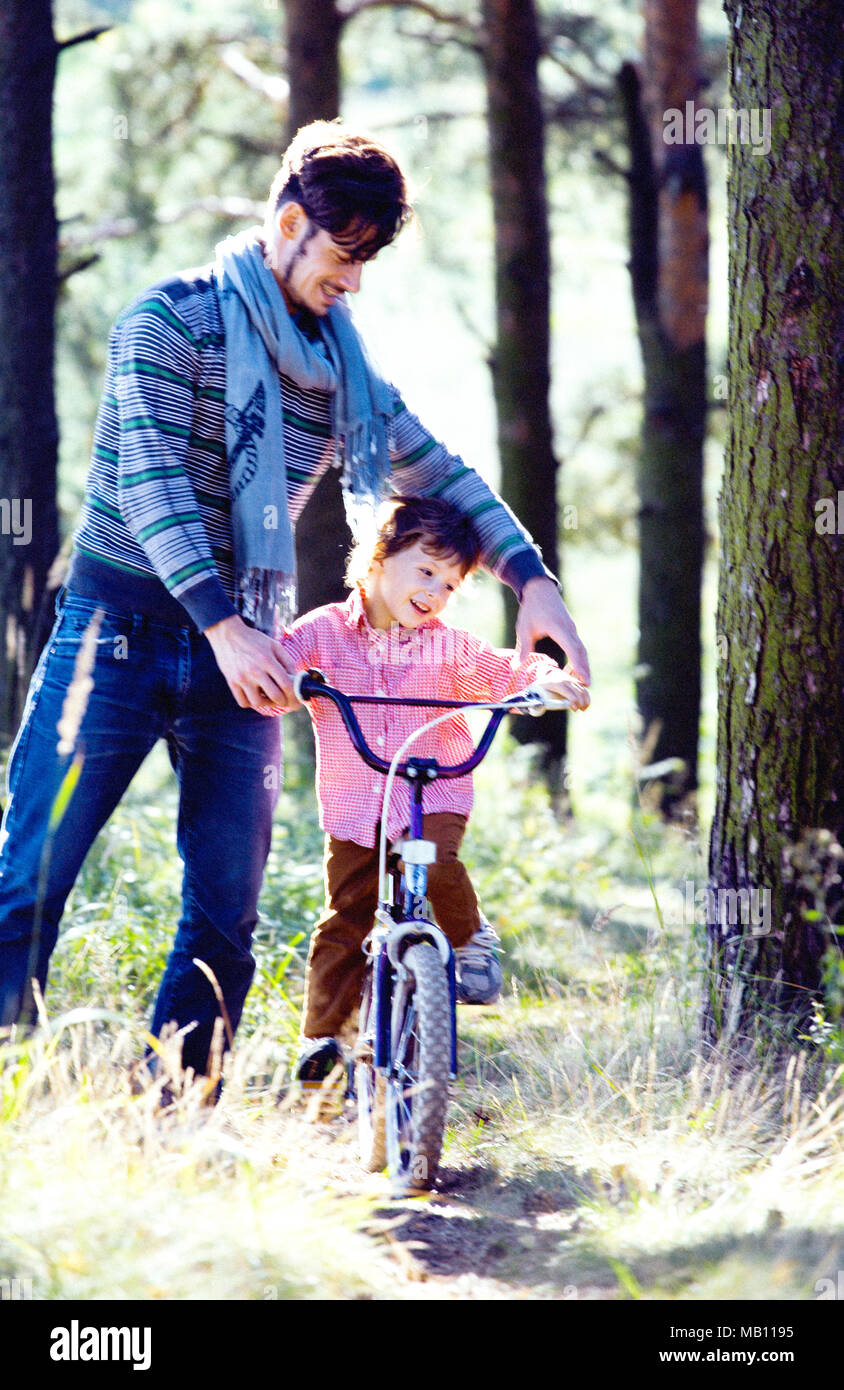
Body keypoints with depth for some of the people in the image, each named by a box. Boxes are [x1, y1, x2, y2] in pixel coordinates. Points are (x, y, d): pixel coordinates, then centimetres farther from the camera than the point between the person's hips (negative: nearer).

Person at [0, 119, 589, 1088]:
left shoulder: (343, 368, 13)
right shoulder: (173, 320, -5)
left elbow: (431, 471, 17)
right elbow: (151, 482, -14)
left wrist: (530, 576, 1)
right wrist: (224, 627, -25)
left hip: (241, 654, 5)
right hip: (122, 628, -5)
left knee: (225, 914, -3)